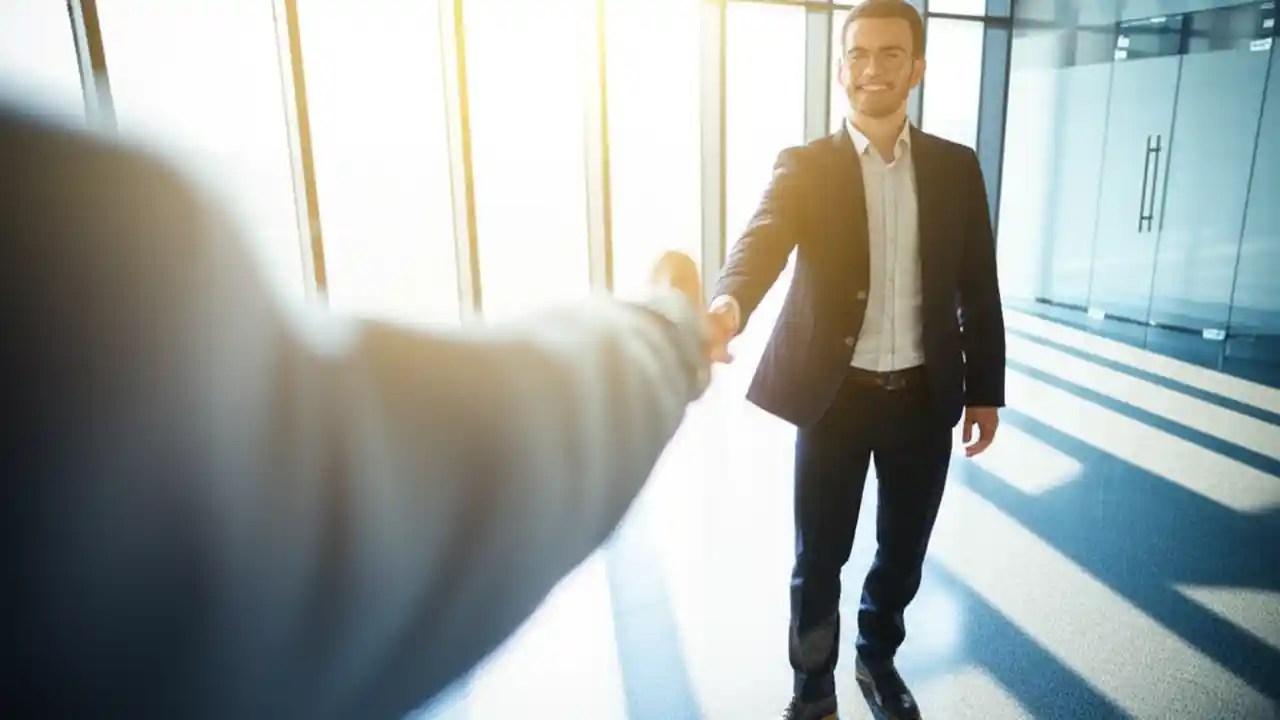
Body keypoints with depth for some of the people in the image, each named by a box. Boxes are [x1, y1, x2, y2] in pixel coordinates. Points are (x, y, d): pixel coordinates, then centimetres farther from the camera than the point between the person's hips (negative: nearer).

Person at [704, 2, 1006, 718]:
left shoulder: (956, 167, 4)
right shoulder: (806, 166, -4)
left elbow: (978, 287, 7)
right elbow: (763, 240, -23)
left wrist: (986, 390, 6)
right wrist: (729, 302, -45)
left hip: (924, 394, 3)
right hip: (834, 393, -2)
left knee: (905, 549, 17)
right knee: (820, 557, 10)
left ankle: (879, 658, 44)